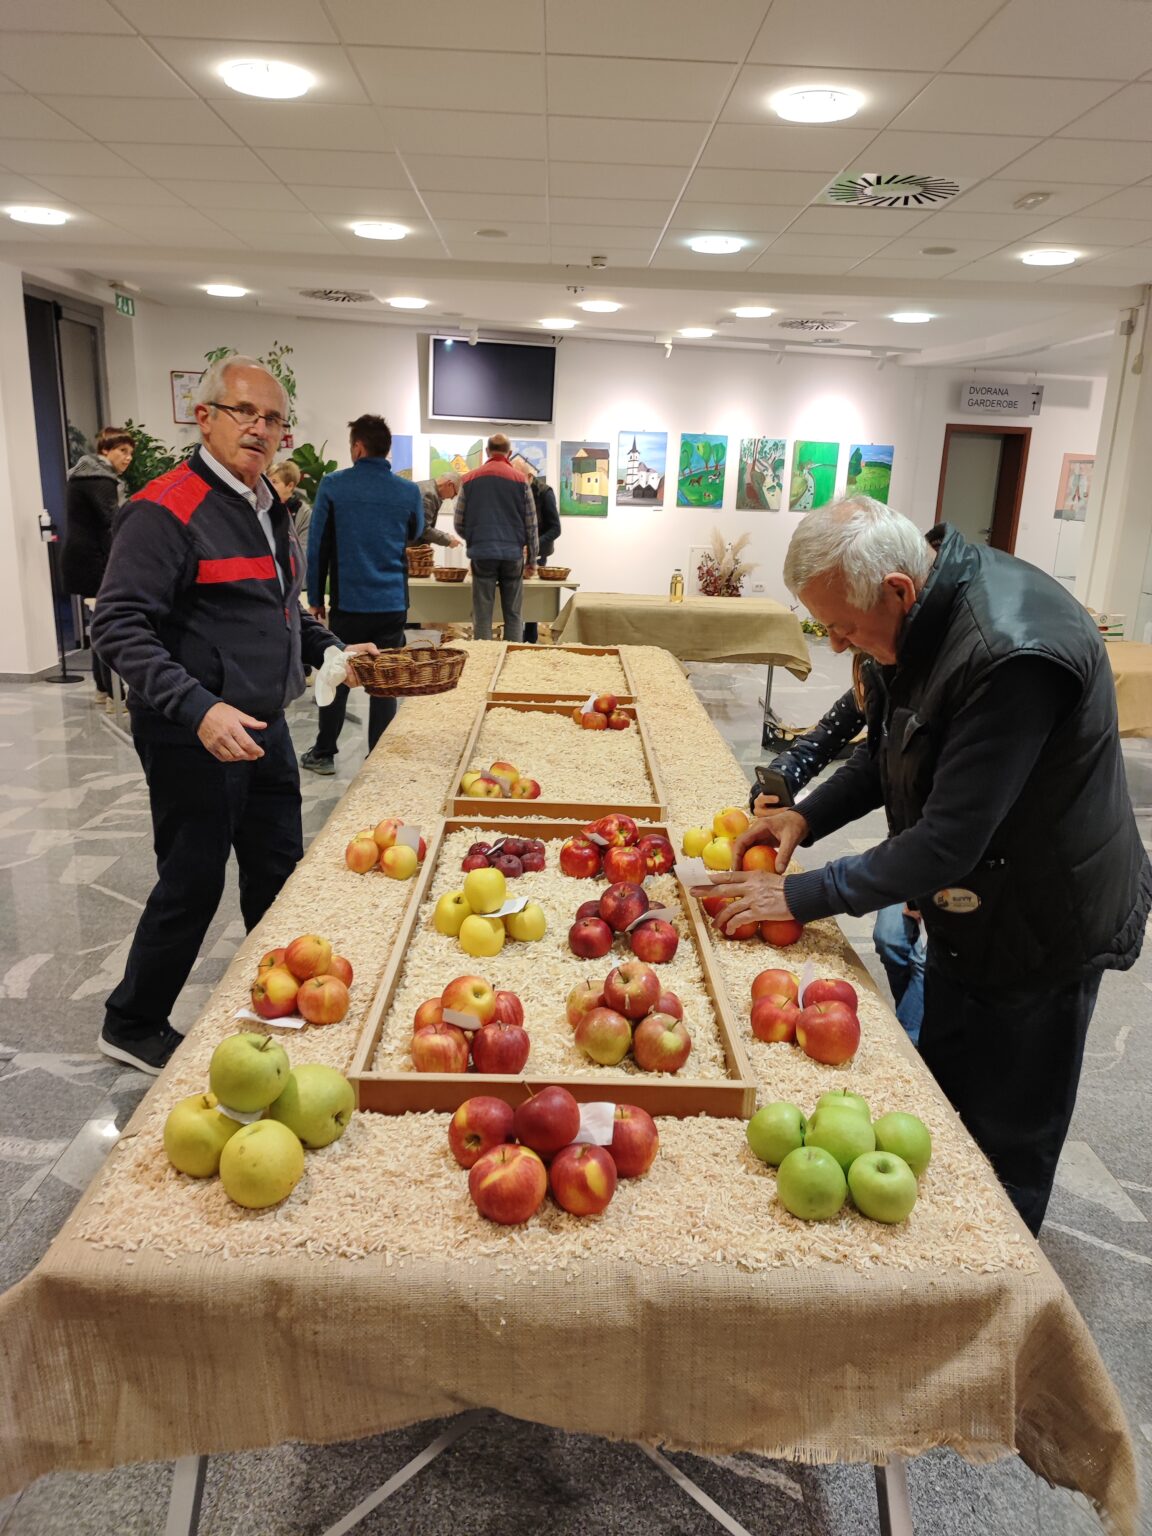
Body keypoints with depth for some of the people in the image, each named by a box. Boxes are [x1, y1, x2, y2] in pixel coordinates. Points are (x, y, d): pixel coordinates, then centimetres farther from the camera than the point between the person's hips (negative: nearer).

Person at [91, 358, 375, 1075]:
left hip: (264, 729, 8)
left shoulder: (271, 510, 12)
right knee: (193, 885, 4)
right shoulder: (166, 510, -16)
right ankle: (132, 1026, 26)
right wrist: (198, 708, -32)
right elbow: (120, 626, -22)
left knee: (278, 874, 17)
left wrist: (335, 651, 9)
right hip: (193, 739, -8)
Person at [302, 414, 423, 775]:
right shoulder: (408, 492, -1)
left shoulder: (333, 486, -5)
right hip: (393, 603, 1)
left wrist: (315, 598, 7)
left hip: (348, 601, -1)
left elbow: (317, 545, -1)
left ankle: (324, 753, 22)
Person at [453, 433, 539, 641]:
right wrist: (532, 560, 10)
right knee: (513, 616, 6)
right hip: (513, 554, -1)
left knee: (482, 616, 3)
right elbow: (531, 525, 2)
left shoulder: (470, 480, 6)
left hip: (482, 554, 1)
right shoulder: (520, 480, 2)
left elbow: (459, 524, 9)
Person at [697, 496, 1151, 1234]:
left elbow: (947, 842, -32)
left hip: (1040, 932, -9)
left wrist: (803, 896, -23)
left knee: (1004, 1151, 11)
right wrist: (808, 816, -4)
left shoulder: (1012, 654, -35)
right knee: (940, 1108, 25)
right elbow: (892, 749, 9)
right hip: (969, 913, 9)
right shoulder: (930, 608, -6)